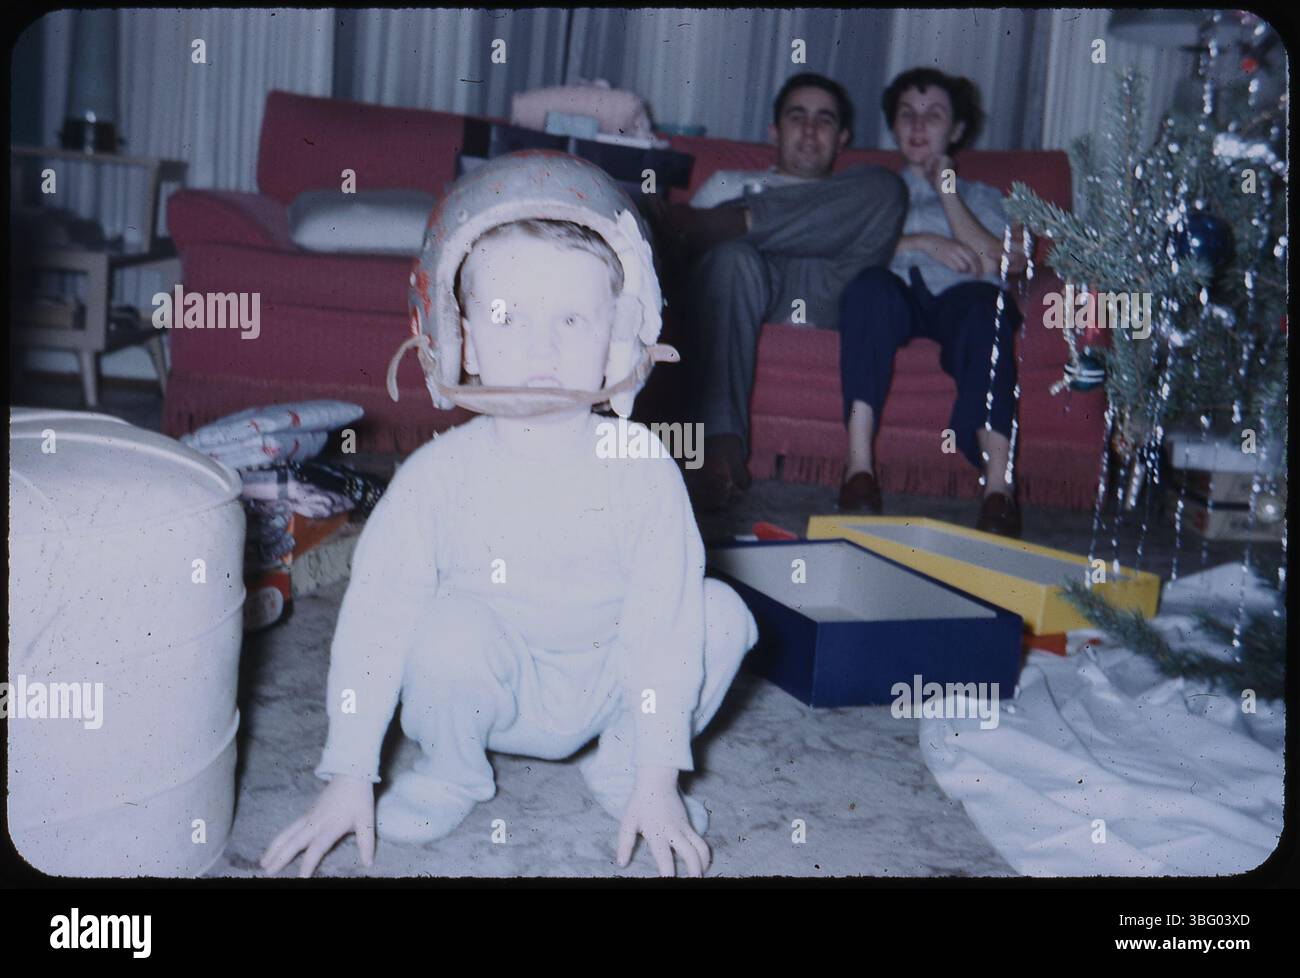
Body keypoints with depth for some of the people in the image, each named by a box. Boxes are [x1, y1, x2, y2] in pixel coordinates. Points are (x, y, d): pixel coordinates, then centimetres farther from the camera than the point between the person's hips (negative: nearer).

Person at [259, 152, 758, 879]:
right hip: (489, 689, -1)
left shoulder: (643, 474, -18)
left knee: (720, 612, -19)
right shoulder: (439, 474, -19)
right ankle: (451, 771, 1)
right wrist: (349, 778, -19)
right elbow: (374, 616, -17)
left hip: (609, 686, 1)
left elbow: (663, 624, -20)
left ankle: (621, 767, 5)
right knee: (454, 626, -31)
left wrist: (657, 779, -23)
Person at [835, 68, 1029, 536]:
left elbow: (1006, 264, 11)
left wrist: (949, 194, 8)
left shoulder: (981, 196, 33)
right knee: (871, 283, -38)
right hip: (897, 295, 0)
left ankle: (999, 486, -51)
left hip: (959, 297, 0)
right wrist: (922, 242, -2)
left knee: (985, 301, -38)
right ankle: (859, 469, -46)